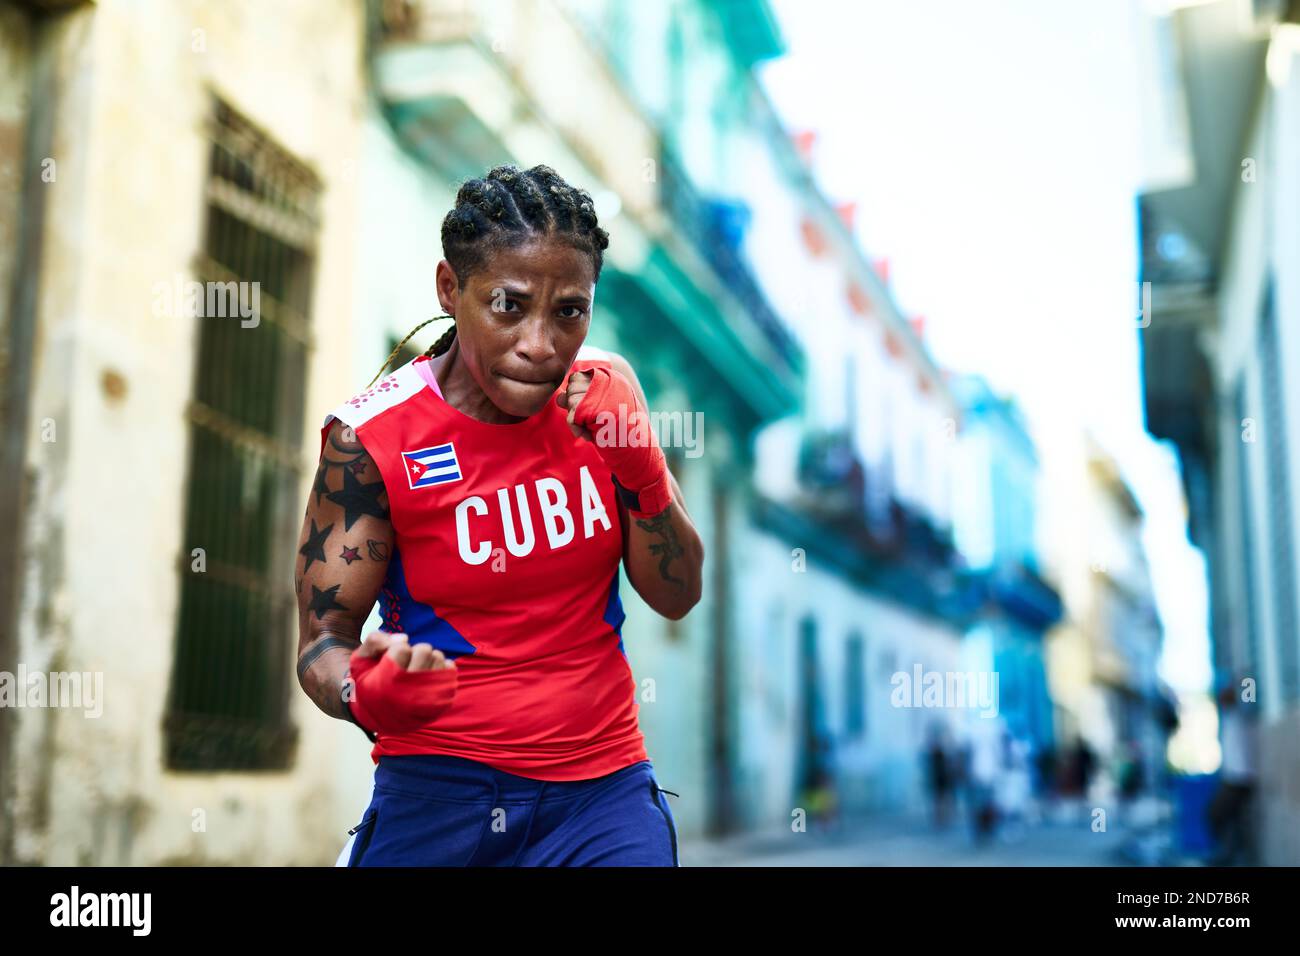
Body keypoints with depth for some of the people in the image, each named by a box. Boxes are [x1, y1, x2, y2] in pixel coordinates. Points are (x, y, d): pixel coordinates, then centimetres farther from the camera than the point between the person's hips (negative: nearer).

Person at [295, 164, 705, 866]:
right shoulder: (370, 437, -14)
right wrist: (367, 697, -31)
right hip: (437, 787, -2)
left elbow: (677, 597, 1)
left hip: (602, 782, 3)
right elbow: (324, 636, -8)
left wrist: (638, 465, -15)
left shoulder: (603, 393, -3)